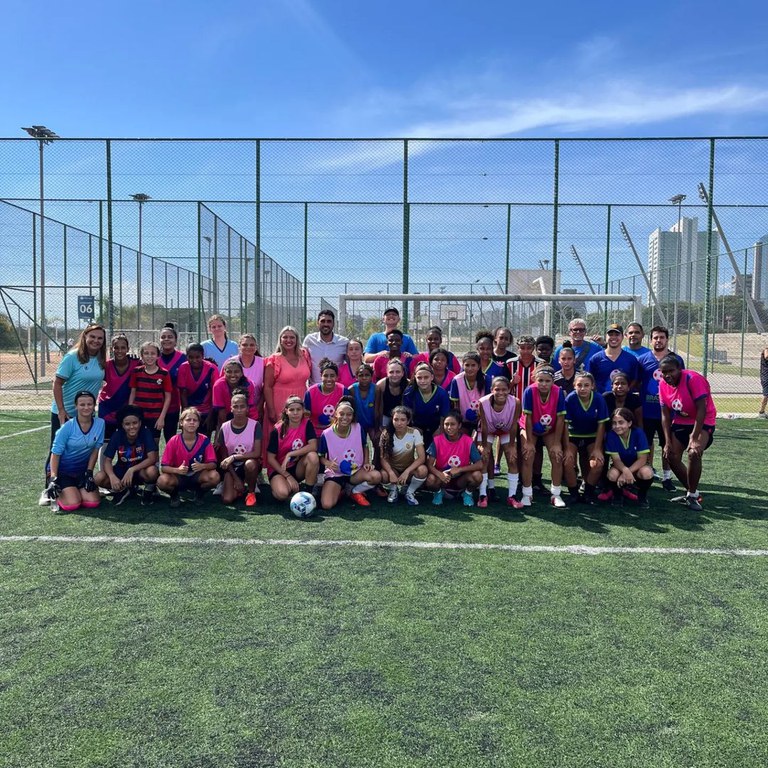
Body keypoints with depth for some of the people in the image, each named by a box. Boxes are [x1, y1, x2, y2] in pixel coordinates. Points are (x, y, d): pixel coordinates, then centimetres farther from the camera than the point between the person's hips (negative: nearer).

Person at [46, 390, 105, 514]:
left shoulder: (100, 423, -8)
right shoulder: (67, 427, -18)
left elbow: (95, 450, -1)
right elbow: (56, 454, -13)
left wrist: (89, 473, -5)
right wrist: (53, 478, -20)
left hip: (83, 471, 4)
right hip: (62, 471, -4)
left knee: (93, 503, -14)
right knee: (72, 504, -21)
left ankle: (76, 491, 17)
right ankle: (56, 495, 12)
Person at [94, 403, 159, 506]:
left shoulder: (145, 432, -19)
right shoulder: (117, 435, -14)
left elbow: (152, 458, -25)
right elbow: (107, 460, -14)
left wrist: (132, 470, -35)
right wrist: (112, 477, -33)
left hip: (141, 470, -2)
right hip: (122, 470, 3)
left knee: (152, 471, -37)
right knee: (99, 478, -24)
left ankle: (149, 490, -2)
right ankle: (123, 490, 4)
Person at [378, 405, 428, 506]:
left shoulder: (414, 433, -15)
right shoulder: (386, 434, -13)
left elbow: (422, 457, -19)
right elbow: (383, 458, -15)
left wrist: (407, 472, -32)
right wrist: (391, 472, -35)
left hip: (409, 469, 0)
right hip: (393, 469, 0)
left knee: (422, 470, -33)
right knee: (383, 475, -34)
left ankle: (410, 492, -3)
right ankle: (393, 490, 3)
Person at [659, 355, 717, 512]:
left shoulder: (693, 379, -25)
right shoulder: (663, 385, -7)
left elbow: (702, 410, -26)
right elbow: (665, 415, -3)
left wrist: (694, 438, -29)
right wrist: (668, 442, -9)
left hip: (703, 423, -6)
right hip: (680, 423, 7)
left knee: (694, 453, -26)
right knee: (672, 457, 1)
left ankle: (692, 496, -7)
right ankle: (692, 492, 21)